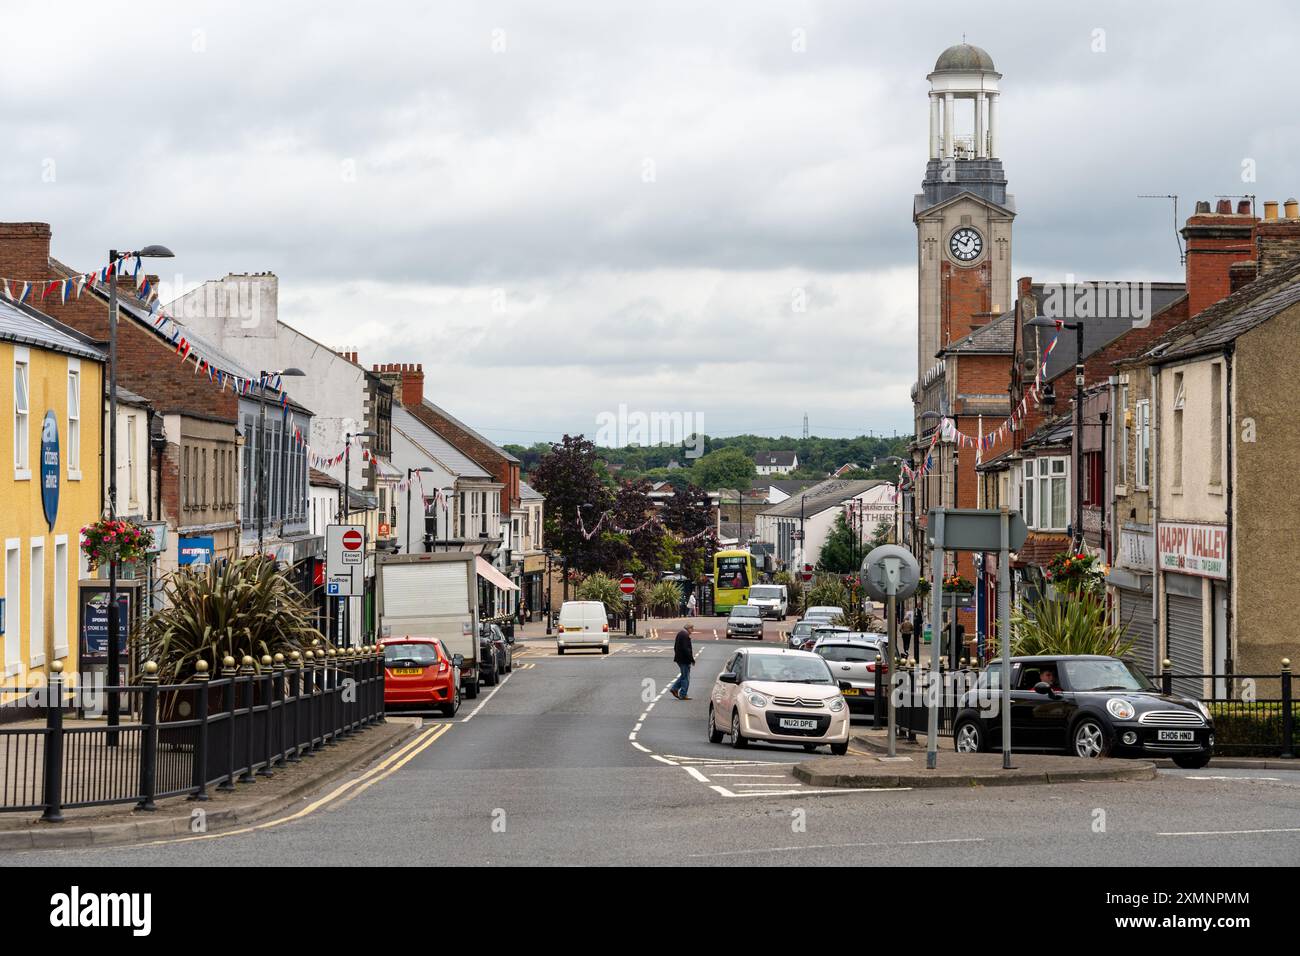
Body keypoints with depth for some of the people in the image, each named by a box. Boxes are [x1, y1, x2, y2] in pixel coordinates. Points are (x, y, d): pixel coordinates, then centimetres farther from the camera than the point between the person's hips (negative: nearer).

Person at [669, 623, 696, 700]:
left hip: (679, 658, 10)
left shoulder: (679, 634, 12)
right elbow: (686, 649, -24)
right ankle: (683, 695, 2)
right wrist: (691, 659, -18)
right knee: (686, 677, -1)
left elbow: (675, 647, 20)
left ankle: (674, 688, 16)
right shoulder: (685, 635, -19)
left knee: (684, 675, 20)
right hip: (684, 659, -10)